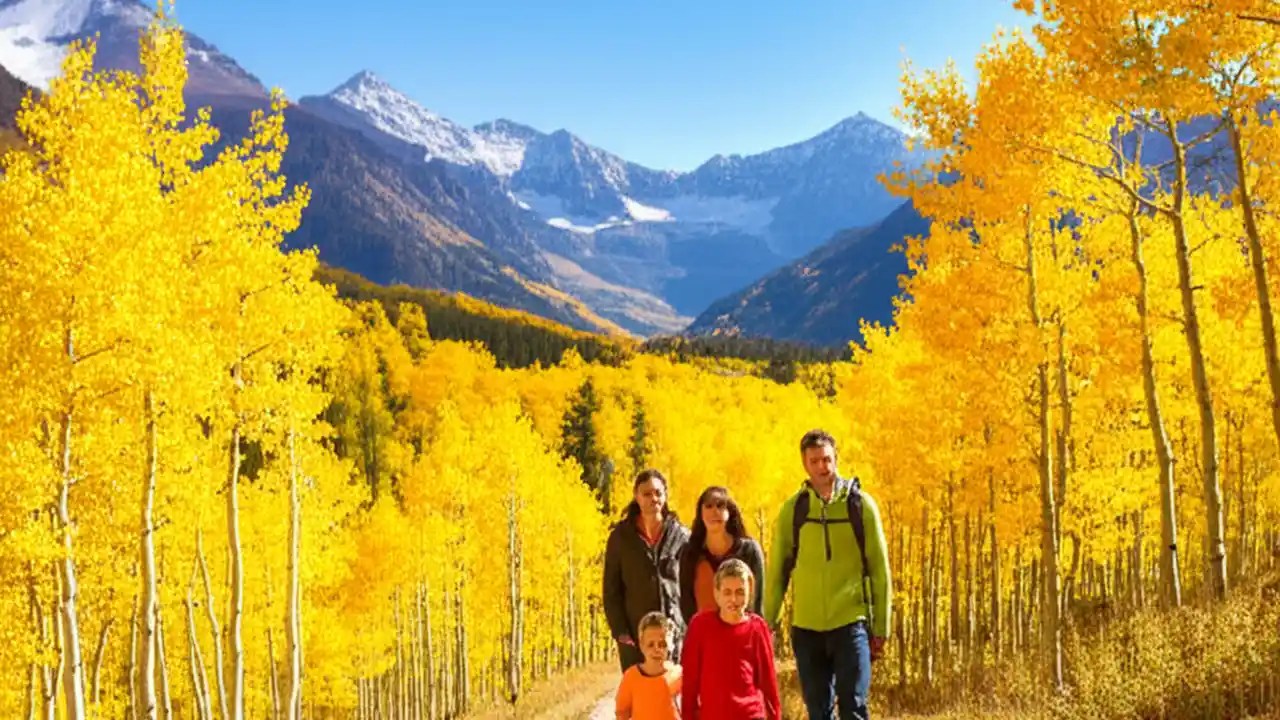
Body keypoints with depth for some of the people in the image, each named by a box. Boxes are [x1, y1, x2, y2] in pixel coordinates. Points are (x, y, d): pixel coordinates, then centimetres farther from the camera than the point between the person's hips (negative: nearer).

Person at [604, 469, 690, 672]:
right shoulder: (621, 537, 4)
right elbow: (611, 589, 5)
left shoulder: (681, 536, 3)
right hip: (635, 635, 0)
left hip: (676, 633, 0)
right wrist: (620, 631, -4)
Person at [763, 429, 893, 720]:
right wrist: (766, 624, 3)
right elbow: (777, 572, 7)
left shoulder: (860, 503, -1)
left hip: (851, 623, -2)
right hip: (807, 627, 2)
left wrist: (881, 628, 0)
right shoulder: (792, 509, 4)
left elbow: (879, 569, 2)